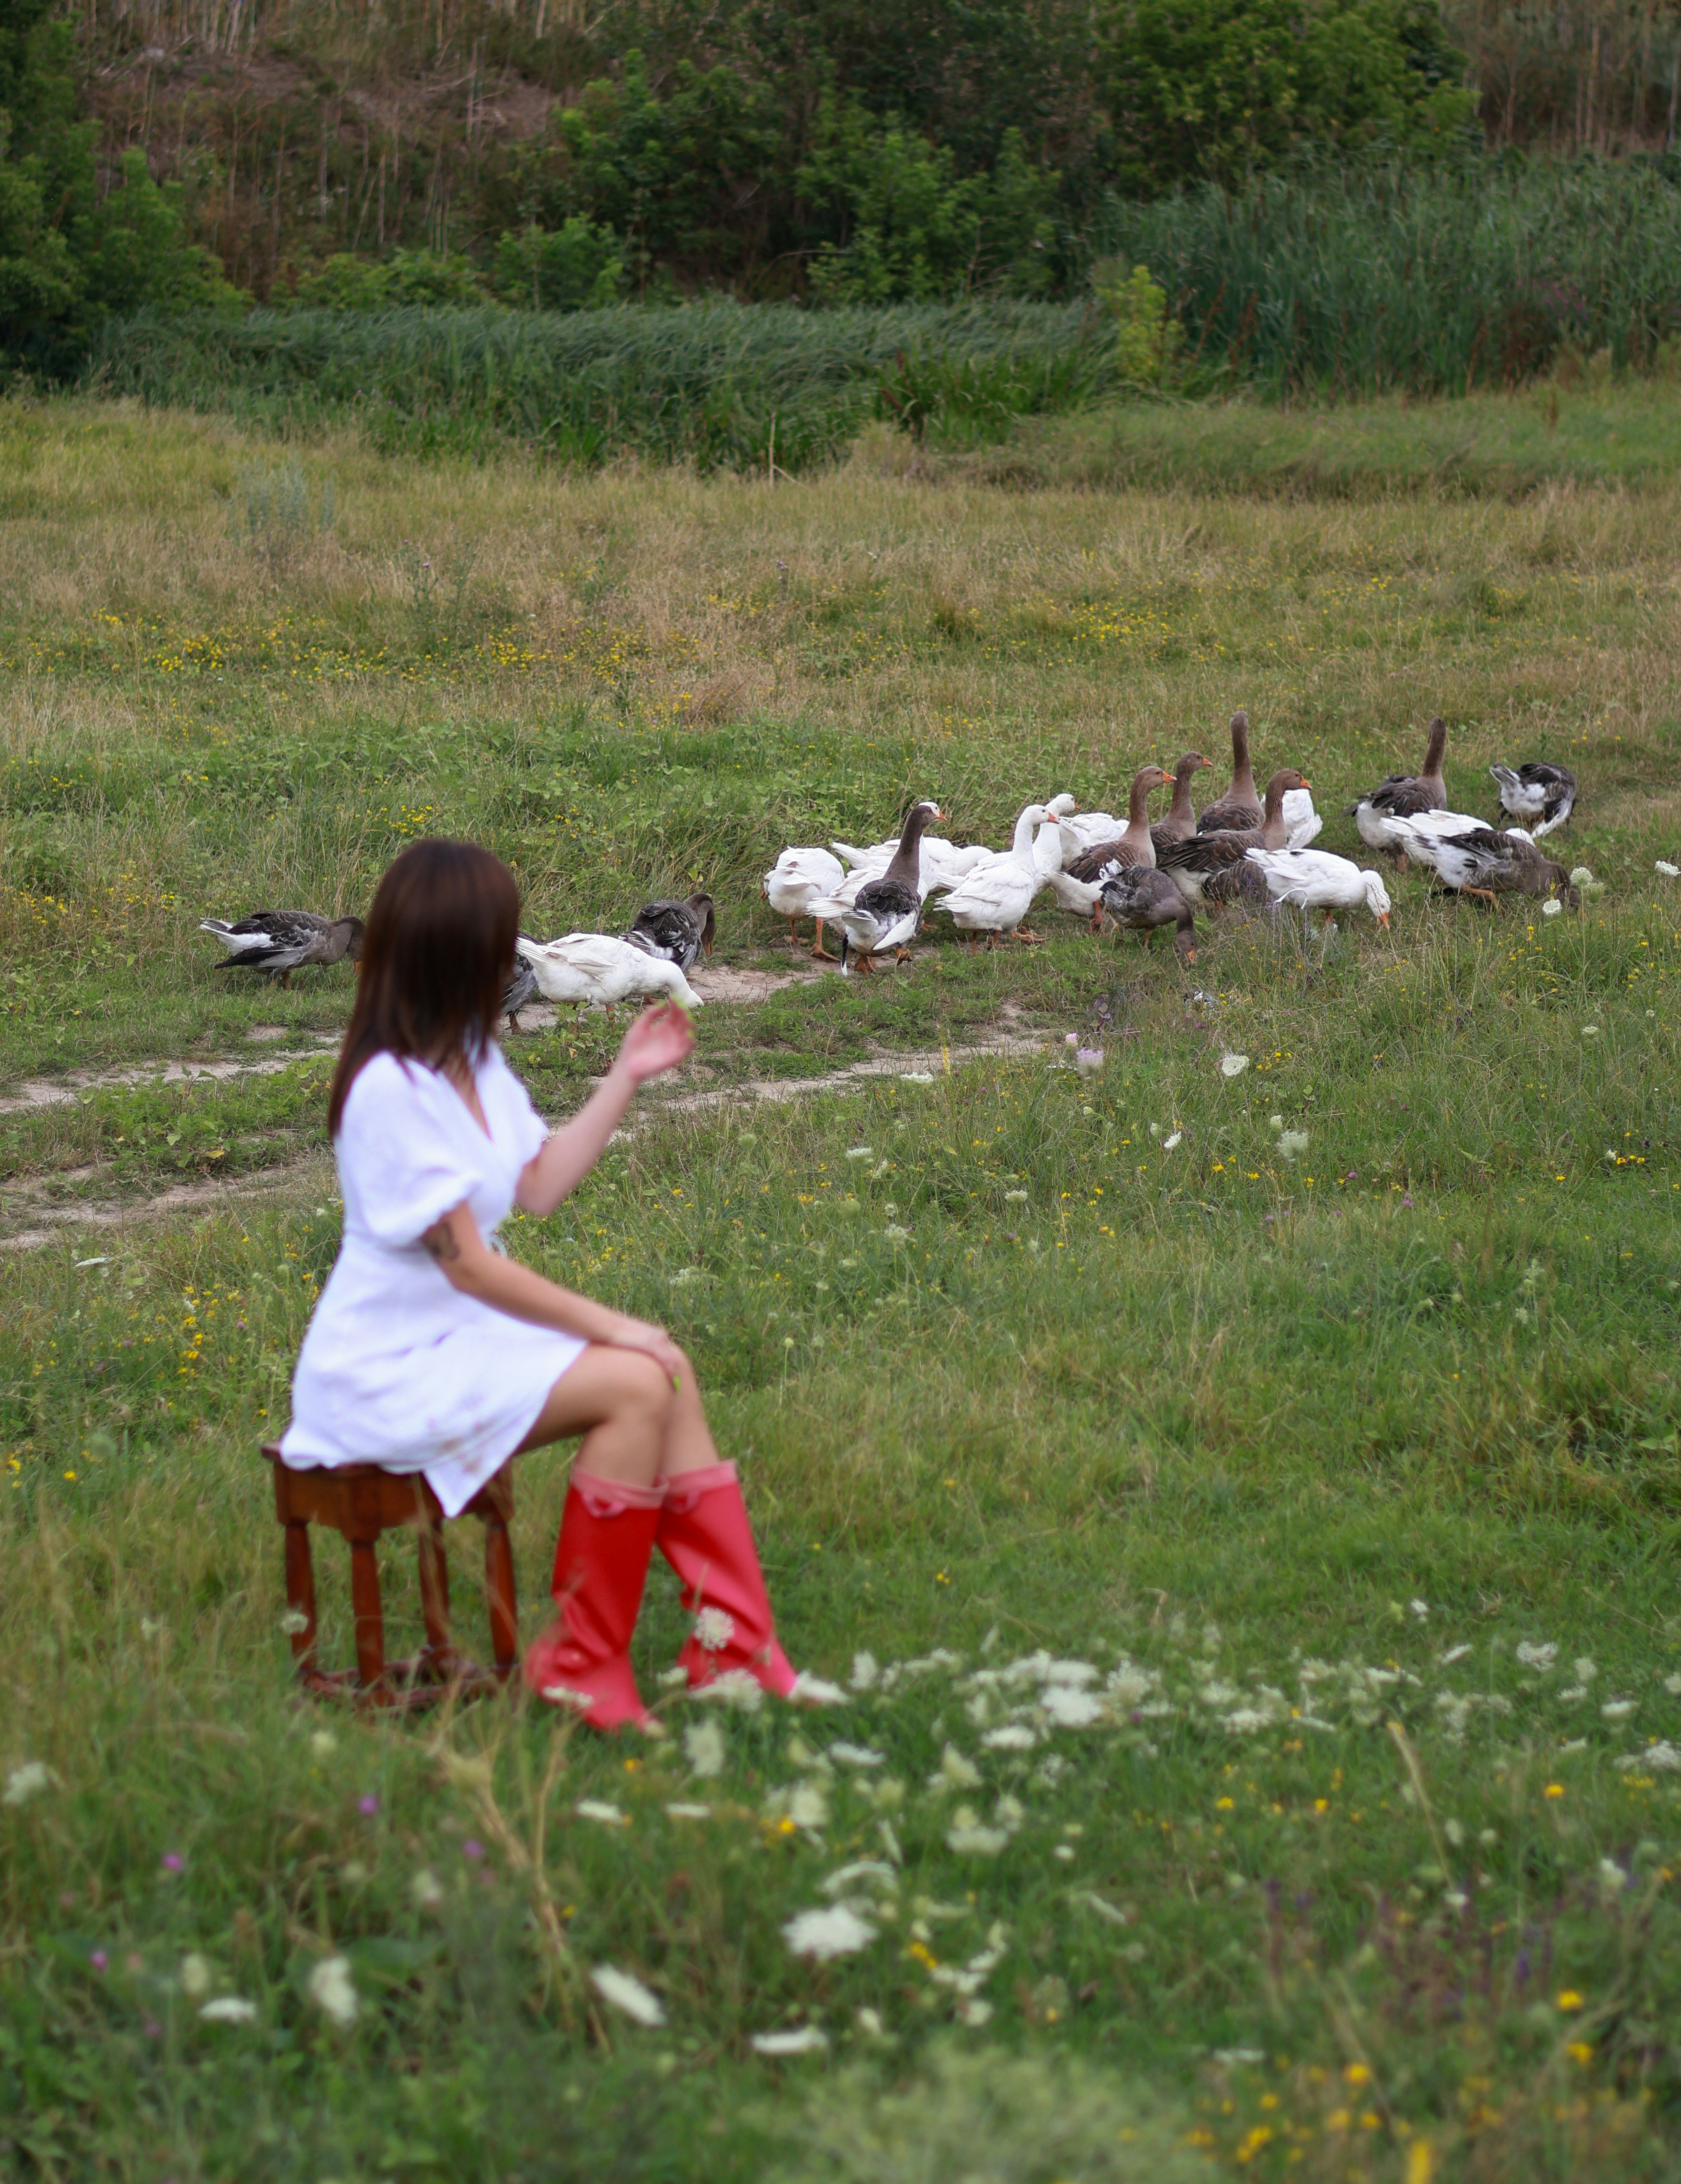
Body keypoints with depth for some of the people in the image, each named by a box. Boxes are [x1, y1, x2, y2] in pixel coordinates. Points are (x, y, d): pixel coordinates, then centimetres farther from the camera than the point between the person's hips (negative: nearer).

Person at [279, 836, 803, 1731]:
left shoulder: (472, 1061, 8)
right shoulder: (391, 1088, -22)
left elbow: (538, 1186, 15)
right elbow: (466, 1263, -21)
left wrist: (627, 1078, 13)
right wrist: (608, 1326, -16)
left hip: (464, 1338, 9)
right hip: (390, 1372, -9)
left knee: (668, 1370, -5)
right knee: (635, 1385, -21)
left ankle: (736, 1646, -5)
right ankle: (580, 1661, -10)